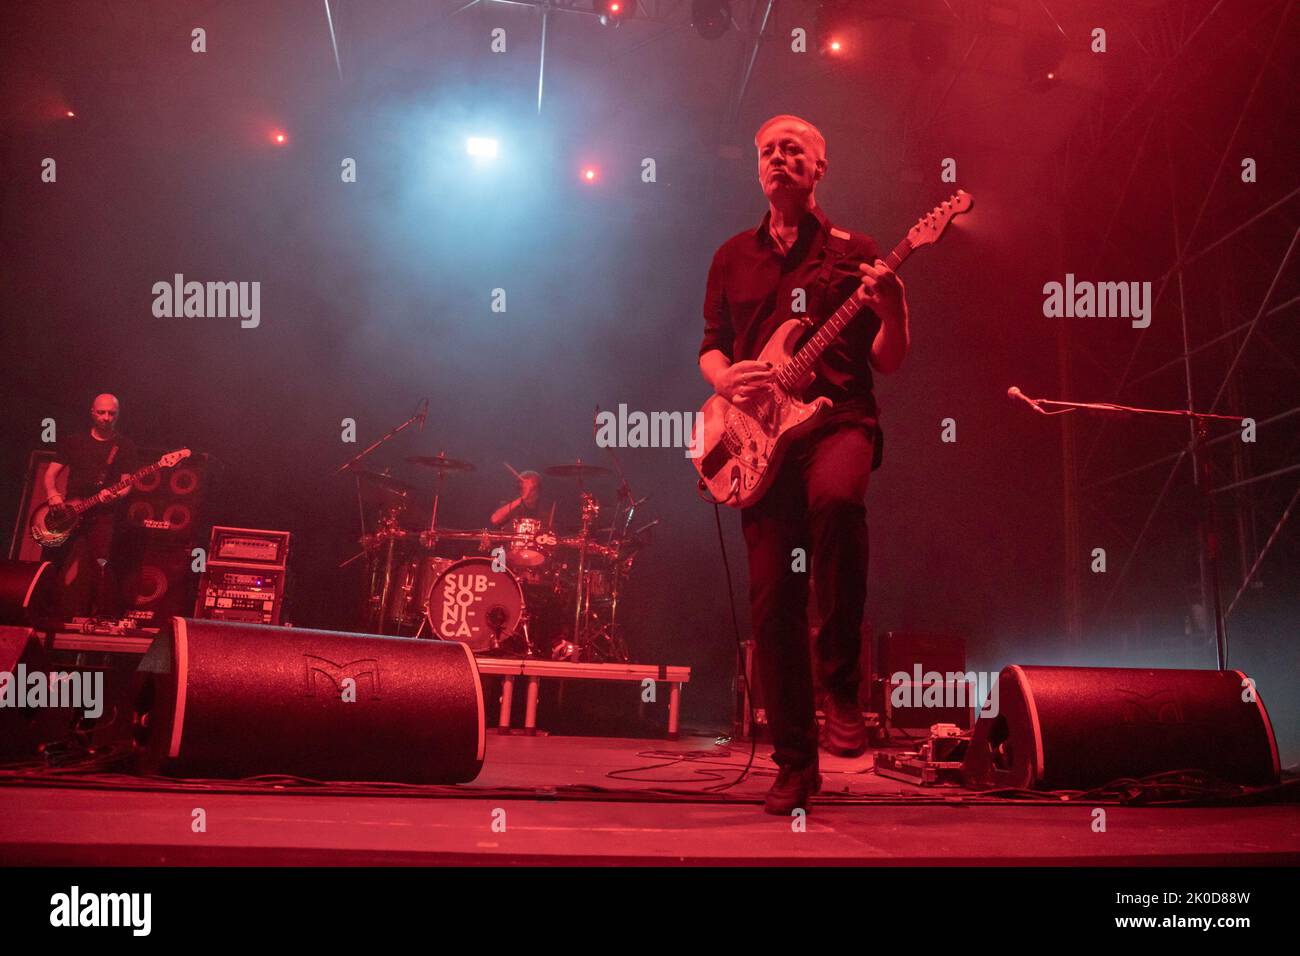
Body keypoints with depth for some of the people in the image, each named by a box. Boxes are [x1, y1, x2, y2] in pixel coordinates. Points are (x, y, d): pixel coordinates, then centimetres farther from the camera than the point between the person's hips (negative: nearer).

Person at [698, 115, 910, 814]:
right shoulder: (733, 257, 18)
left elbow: (888, 362, 6)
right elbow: (711, 346, 20)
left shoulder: (853, 253, 9)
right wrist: (725, 377, -3)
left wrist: (892, 308, -15)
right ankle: (795, 762, 10)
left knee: (835, 496, -38)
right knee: (771, 601, -4)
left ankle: (840, 682, -21)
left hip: (839, 420, -3)